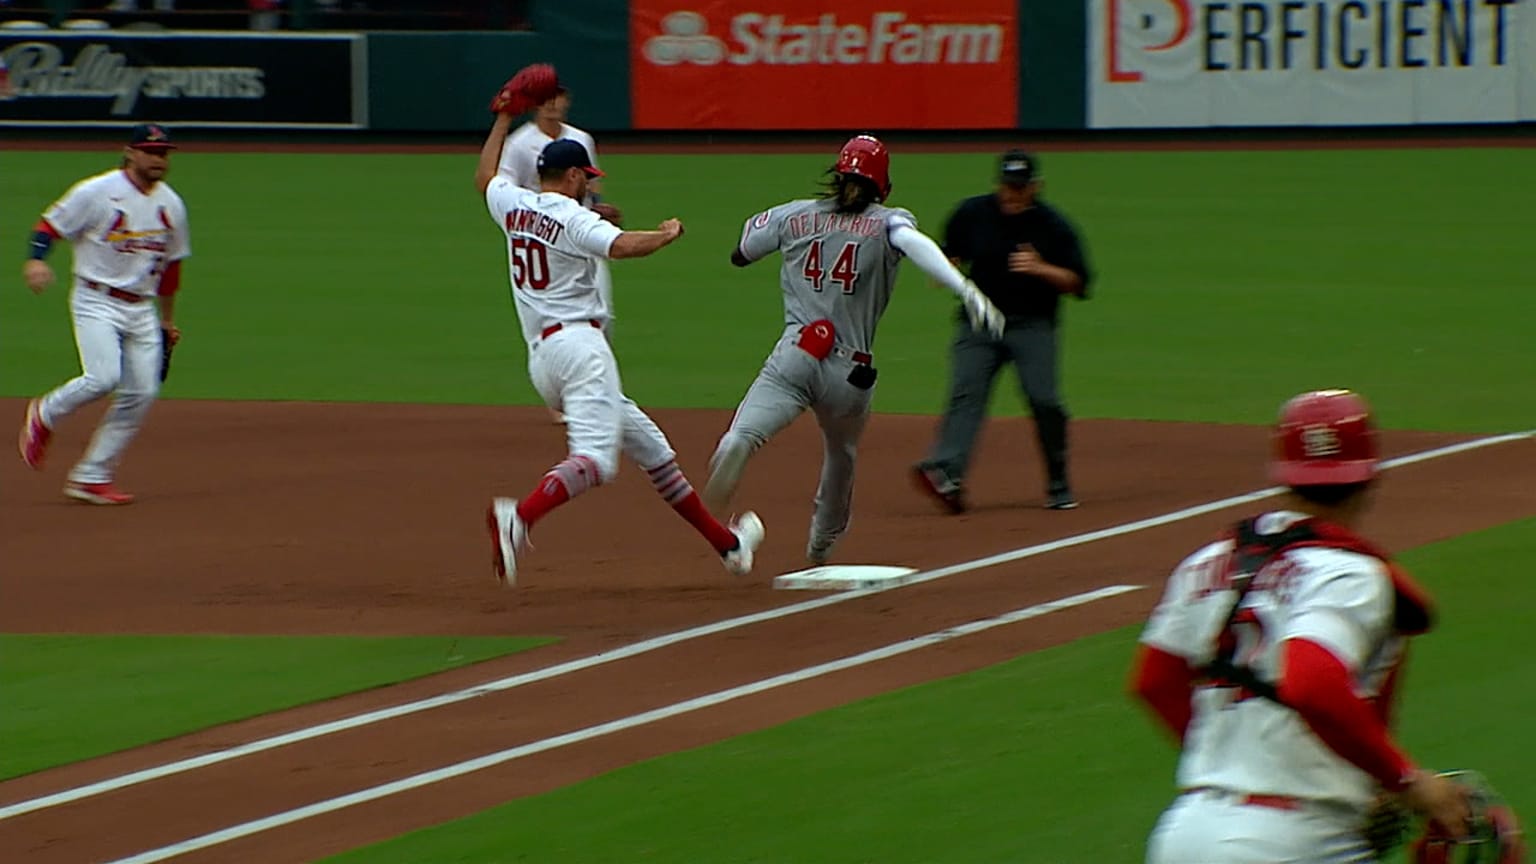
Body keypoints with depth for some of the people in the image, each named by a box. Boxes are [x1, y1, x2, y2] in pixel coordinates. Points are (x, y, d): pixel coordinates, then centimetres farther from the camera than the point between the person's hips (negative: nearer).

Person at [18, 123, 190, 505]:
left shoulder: (171, 205, 10)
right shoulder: (97, 193, -8)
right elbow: (50, 224, -6)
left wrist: (167, 319, 23)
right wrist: (36, 260, -26)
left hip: (141, 309, 6)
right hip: (96, 301, -6)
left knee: (141, 393, -3)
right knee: (104, 377, -24)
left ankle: (92, 477, 6)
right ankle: (44, 414, 7)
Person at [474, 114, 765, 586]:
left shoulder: (514, 206, 14)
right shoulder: (573, 218, -6)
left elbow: (484, 176, 36)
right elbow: (622, 245, -24)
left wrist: (504, 119, 42)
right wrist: (666, 234, -6)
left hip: (539, 357, 9)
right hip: (580, 346, -9)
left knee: (649, 445, 15)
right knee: (595, 459, -23)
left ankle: (725, 542, 19)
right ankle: (520, 516, -47)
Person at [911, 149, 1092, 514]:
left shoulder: (1053, 226, -2)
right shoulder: (972, 214, 4)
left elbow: (1078, 283, -2)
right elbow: (950, 255, 20)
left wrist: (1040, 268, -17)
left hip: (1033, 324, -1)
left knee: (1044, 400, -12)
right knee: (966, 393, -17)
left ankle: (1058, 487, 5)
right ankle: (947, 474, -35)